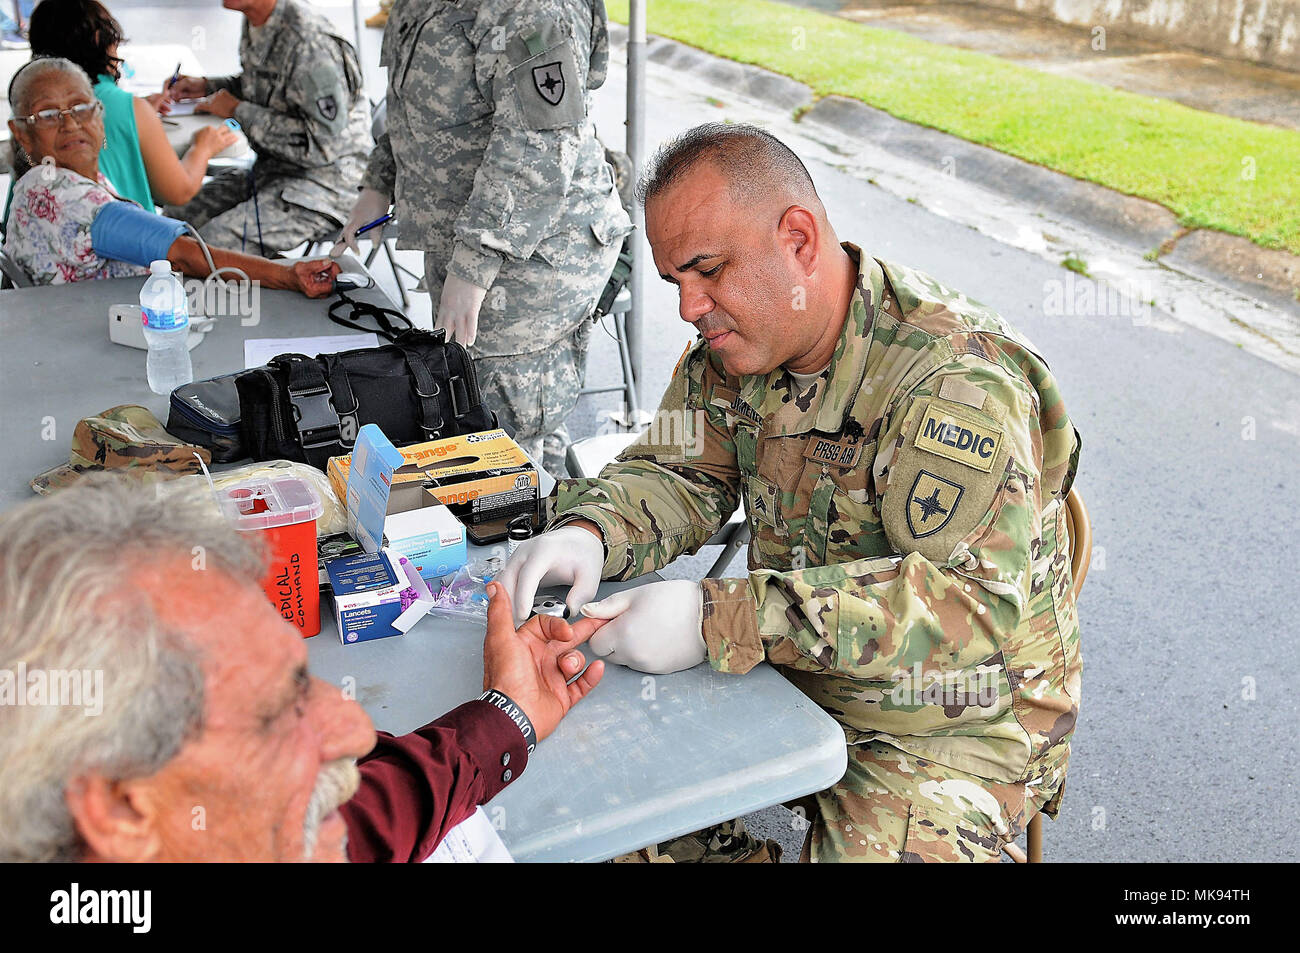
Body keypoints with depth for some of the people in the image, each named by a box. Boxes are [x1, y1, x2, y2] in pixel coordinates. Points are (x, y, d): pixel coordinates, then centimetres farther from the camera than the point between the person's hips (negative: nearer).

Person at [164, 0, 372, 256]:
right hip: (271, 169, 9)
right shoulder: (254, 24, 5)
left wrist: (238, 111, -17)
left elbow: (323, 144, -26)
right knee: (177, 214, 8)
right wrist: (206, 86, 9)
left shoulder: (310, 42, -24)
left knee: (211, 244, -21)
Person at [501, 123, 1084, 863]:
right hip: (793, 676, 6)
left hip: (957, 723, -6)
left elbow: (975, 603, -34)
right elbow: (677, 473, 6)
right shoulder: (735, 347, -1)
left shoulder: (955, 379, -26)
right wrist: (590, 531, -18)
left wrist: (720, 620, -39)